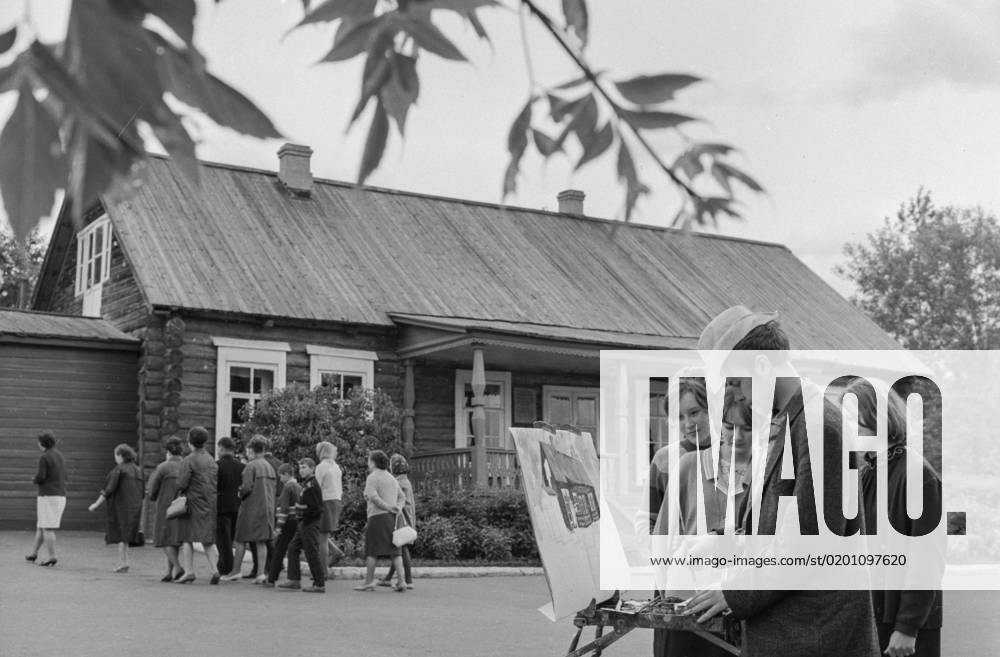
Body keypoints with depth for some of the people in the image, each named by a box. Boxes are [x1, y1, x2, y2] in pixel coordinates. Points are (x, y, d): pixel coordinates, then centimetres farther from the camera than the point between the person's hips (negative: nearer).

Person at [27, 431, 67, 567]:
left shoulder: (44, 457, -11)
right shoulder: (59, 456, 15)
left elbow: (39, 478, -17)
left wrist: (35, 479, 7)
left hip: (47, 497, -8)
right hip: (60, 496, 8)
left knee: (47, 528, -5)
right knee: (40, 526, 19)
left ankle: (52, 557, -9)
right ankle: (34, 553, 26)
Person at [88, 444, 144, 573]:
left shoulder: (118, 469, -9)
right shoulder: (137, 470, 11)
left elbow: (109, 489, -13)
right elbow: (142, 492, 13)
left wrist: (97, 504, -7)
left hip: (121, 505, -6)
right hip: (135, 507, 6)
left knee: (121, 535, 0)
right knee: (125, 535, 13)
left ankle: (123, 562, -1)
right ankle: (122, 562, 12)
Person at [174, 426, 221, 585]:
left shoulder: (188, 461, -11)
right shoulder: (212, 461, 8)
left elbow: (181, 484, -15)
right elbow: (217, 483, 9)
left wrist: (181, 491, 4)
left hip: (192, 502, -5)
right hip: (210, 505, 5)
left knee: (187, 539, 3)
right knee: (208, 540, 10)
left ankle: (189, 571, -1)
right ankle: (214, 569, -1)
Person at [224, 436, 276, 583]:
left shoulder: (251, 466, -11)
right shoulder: (269, 467, 10)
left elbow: (247, 487, -17)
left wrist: (240, 494, 1)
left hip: (251, 507, -6)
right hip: (267, 508, 6)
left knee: (241, 539, 5)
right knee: (261, 541, 7)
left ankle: (236, 570, 8)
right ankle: (262, 572, 2)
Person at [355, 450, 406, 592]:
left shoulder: (373, 477, -4)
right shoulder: (392, 478, 21)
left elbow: (373, 497, -18)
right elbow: (402, 497, 20)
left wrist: (387, 507, -12)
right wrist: (398, 507, 3)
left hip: (378, 516, -7)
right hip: (392, 517, 7)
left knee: (371, 551, -2)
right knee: (394, 550, 5)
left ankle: (369, 581, -3)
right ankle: (400, 581, -2)